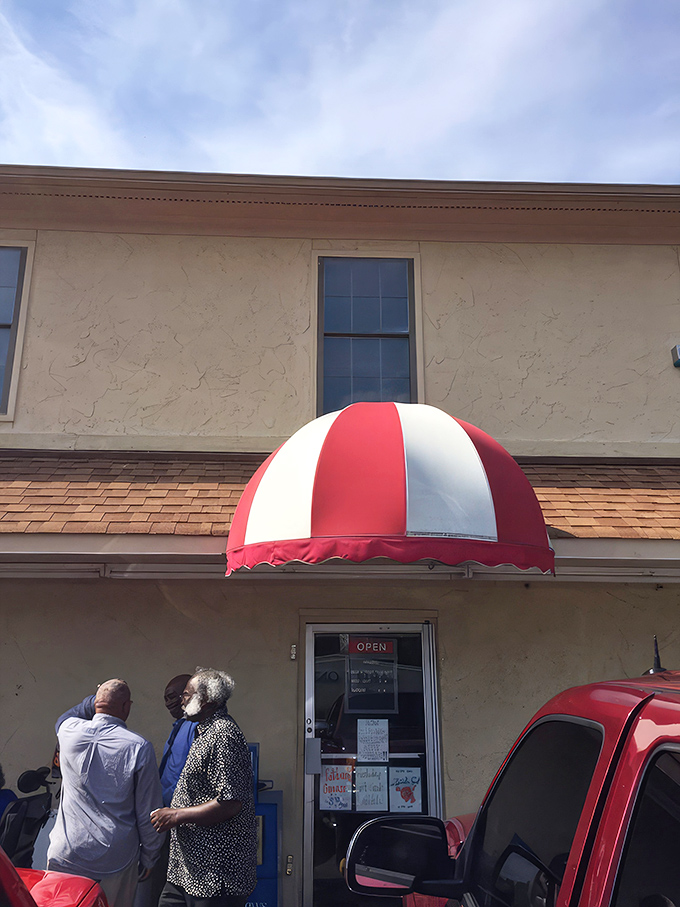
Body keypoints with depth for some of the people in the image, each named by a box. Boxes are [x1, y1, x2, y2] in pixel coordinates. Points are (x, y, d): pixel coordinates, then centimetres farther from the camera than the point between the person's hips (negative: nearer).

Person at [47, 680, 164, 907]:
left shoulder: (69, 732, -8)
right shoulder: (139, 748, -15)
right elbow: (148, 813, -8)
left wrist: (94, 701, 11)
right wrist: (148, 859, 5)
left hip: (66, 856, 2)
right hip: (116, 861, -1)